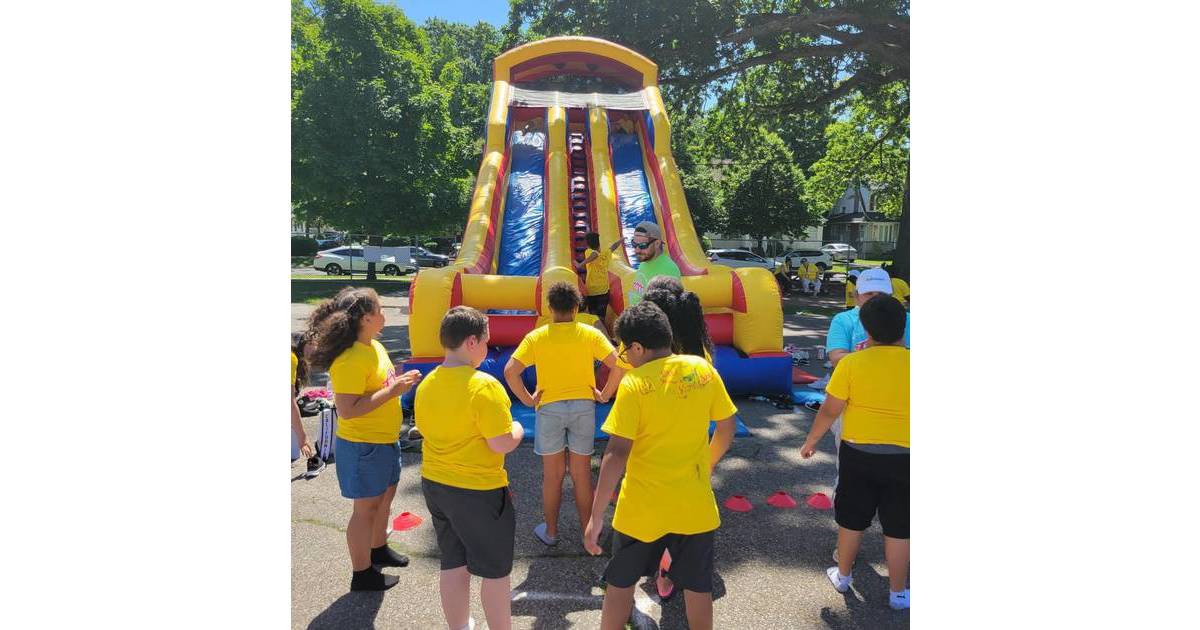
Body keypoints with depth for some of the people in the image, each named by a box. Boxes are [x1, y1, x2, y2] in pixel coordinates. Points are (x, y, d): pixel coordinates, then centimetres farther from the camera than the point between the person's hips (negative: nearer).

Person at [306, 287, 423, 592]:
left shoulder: (375, 346, 4)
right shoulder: (350, 359, -26)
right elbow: (347, 410, -31)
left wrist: (400, 382, 1)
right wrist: (392, 391, -28)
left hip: (385, 440, 9)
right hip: (363, 445, -9)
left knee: (385, 496, 23)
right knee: (366, 507, 6)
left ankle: (378, 549, 45)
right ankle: (362, 574, 23)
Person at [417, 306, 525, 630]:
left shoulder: (426, 384, 0)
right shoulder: (484, 386, -23)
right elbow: (503, 444, -22)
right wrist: (518, 429, -3)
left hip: (435, 485, 7)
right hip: (479, 492, -7)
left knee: (453, 563, 22)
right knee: (495, 571, 11)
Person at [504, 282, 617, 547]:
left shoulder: (537, 336, -3)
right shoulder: (590, 334, -3)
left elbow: (510, 371, -12)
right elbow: (617, 364, -12)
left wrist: (527, 399, -3)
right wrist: (604, 394, -1)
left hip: (549, 407, 0)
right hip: (583, 406, 1)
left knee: (552, 474, 13)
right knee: (582, 473, 12)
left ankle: (550, 531, 25)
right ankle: (587, 530, 23)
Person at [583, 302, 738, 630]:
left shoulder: (634, 383, -17)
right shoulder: (703, 369, -5)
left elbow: (617, 453, -19)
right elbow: (726, 429, 4)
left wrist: (596, 516, -13)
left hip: (643, 507, -3)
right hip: (696, 504, 3)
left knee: (620, 583, 18)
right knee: (698, 586, 20)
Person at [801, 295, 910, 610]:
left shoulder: (852, 363, -12)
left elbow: (829, 411, -7)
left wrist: (810, 441, 6)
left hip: (858, 453, 0)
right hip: (903, 457, 0)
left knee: (852, 519, 17)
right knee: (898, 527, 12)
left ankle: (843, 576, 34)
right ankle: (898, 593, 25)